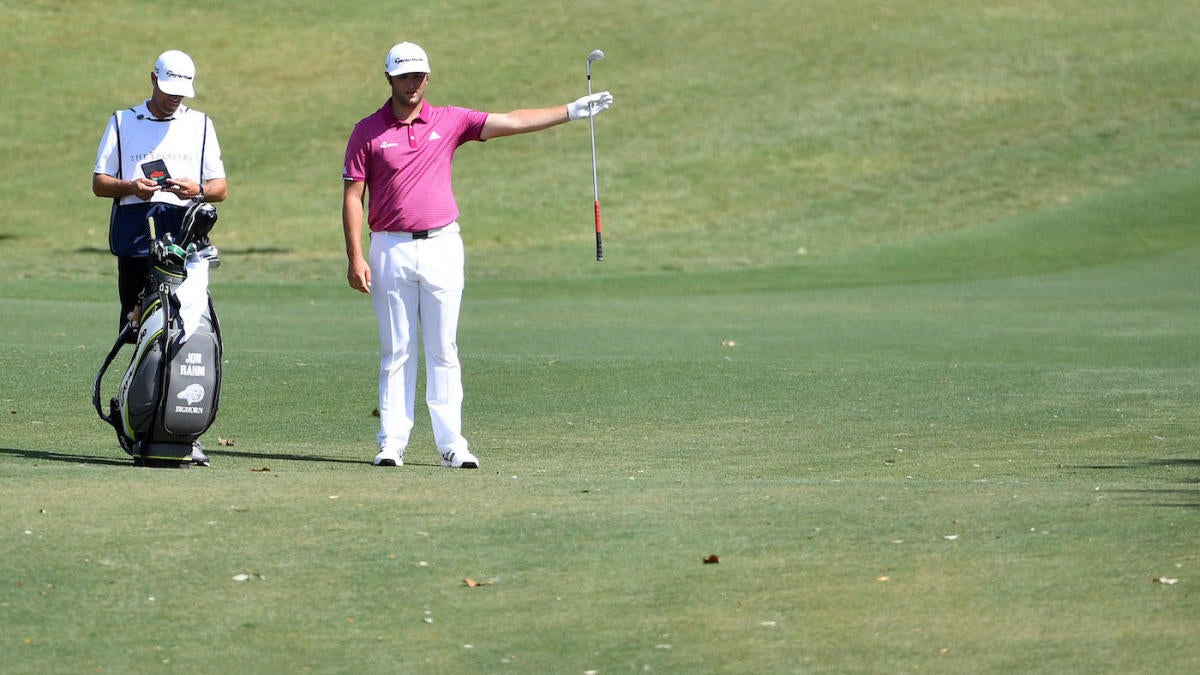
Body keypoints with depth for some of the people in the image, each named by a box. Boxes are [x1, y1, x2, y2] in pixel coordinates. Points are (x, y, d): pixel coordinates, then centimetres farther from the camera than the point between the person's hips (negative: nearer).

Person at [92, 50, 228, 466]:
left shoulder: (200, 125, 18)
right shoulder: (123, 123, 17)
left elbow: (221, 189, 16)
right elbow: (99, 182, 13)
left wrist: (197, 189, -7)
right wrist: (131, 187, -8)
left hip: (185, 234, 0)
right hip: (135, 237, 0)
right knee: (139, 335, -3)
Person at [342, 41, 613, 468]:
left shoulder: (449, 121, 7)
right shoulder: (367, 132, 1)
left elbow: (511, 123, 4)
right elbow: (352, 196, 0)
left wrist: (571, 111, -3)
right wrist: (355, 257, -8)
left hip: (442, 246, 1)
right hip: (391, 251, -1)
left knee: (443, 352, 1)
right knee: (396, 352, 1)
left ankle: (451, 443, 1)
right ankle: (392, 443, 3)